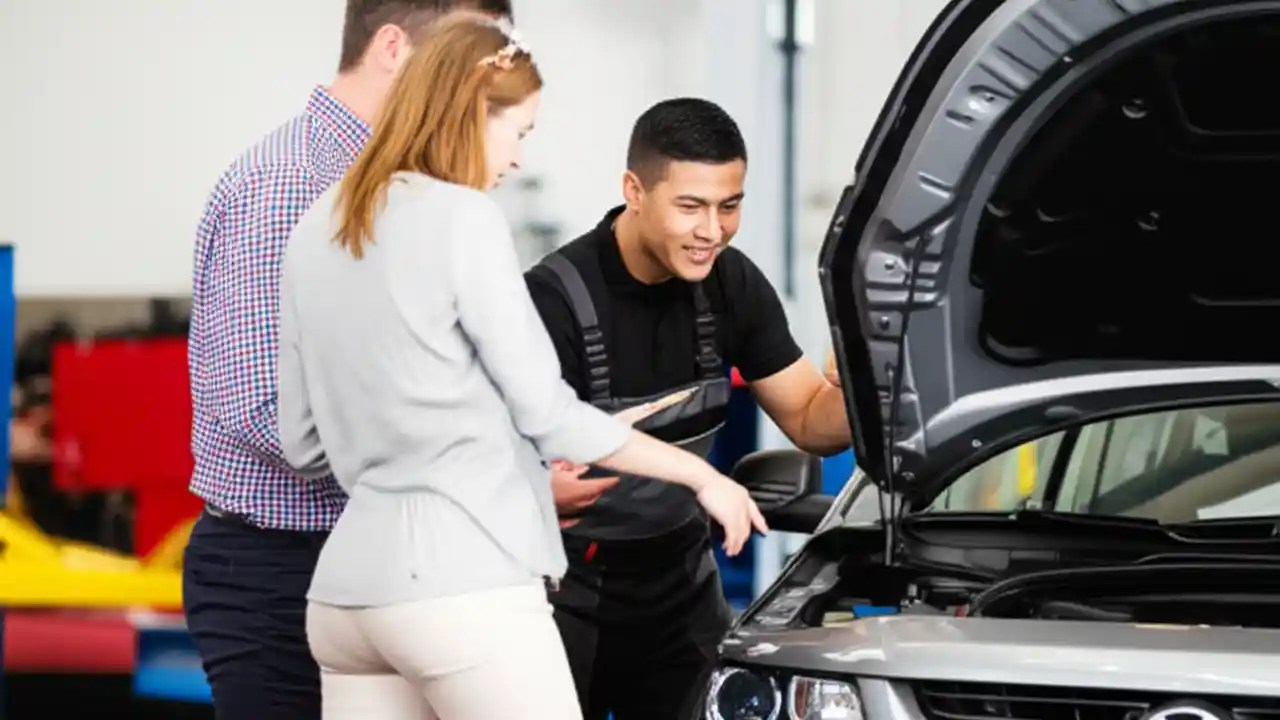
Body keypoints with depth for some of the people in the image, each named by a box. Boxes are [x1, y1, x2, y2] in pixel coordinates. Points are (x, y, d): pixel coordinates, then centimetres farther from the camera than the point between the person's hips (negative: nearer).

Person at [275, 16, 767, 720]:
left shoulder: (316, 232, 14)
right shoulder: (461, 219, -8)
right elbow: (546, 413, -6)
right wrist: (700, 474, 5)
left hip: (346, 590, 8)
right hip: (463, 588, -8)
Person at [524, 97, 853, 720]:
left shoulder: (732, 284, -4)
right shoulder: (555, 300, -23)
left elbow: (810, 419, 3)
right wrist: (541, 492, -47)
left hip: (679, 578, 5)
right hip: (567, 589, -5)